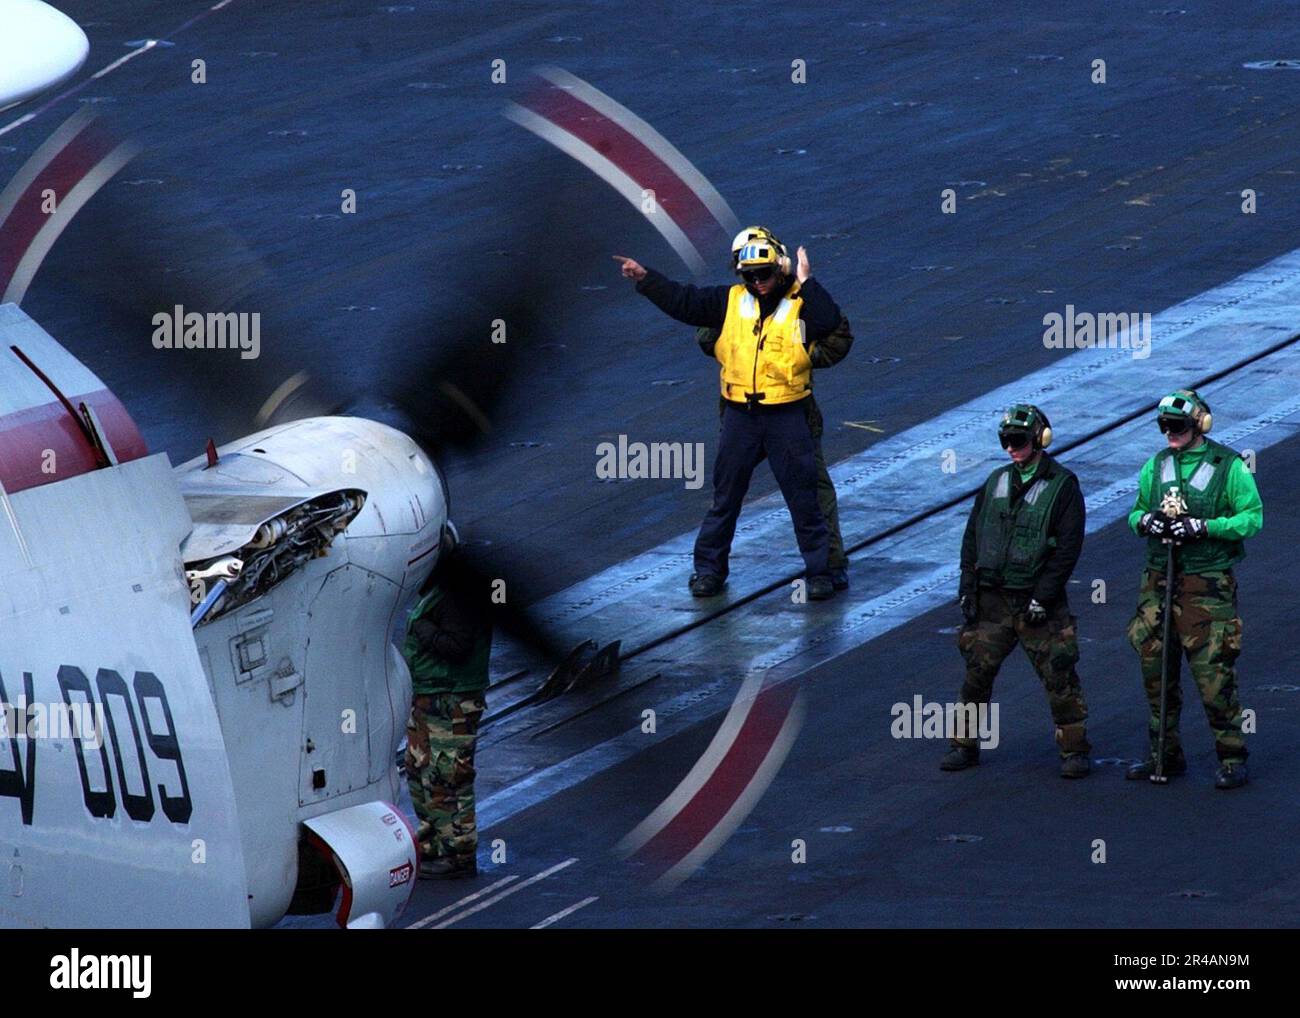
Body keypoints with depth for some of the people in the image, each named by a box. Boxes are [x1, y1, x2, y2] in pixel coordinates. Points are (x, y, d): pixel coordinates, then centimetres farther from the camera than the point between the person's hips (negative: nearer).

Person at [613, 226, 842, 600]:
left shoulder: (801, 303, -4)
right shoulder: (730, 301, 6)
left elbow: (829, 322, -23)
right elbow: (684, 302, 8)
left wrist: (806, 283, -23)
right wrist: (645, 278, 2)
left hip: (786, 416, -3)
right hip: (740, 415, 3)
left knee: (803, 499, 2)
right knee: (725, 497, 10)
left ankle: (820, 572, 12)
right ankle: (709, 569, 20)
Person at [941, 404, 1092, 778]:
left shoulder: (1062, 486, -5)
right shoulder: (996, 482, 11)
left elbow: (1068, 547, -9)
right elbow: (972, 534, 15)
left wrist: (1044, 596, -14)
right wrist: (968, 587, 5)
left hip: (1037, 602, -4)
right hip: (992, 600, 4)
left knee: (1059, 675, -2)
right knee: (977, 672, 5)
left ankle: (1074, 750, 7)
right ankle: (965, 745, 16)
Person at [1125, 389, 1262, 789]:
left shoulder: (1228, 467, -5)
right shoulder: (1155, 466, 11)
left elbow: (1252, 517, -8)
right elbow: (1137, 511, 20)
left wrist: (1203, 527, -18)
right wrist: (1144, 520, -4)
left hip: (1207, 585, -6)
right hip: (1159, 579, 6)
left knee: (1213, 673, -8)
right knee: (1155, 667, 7)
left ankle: (1232, 758, 0)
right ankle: (1166, 753, 18)